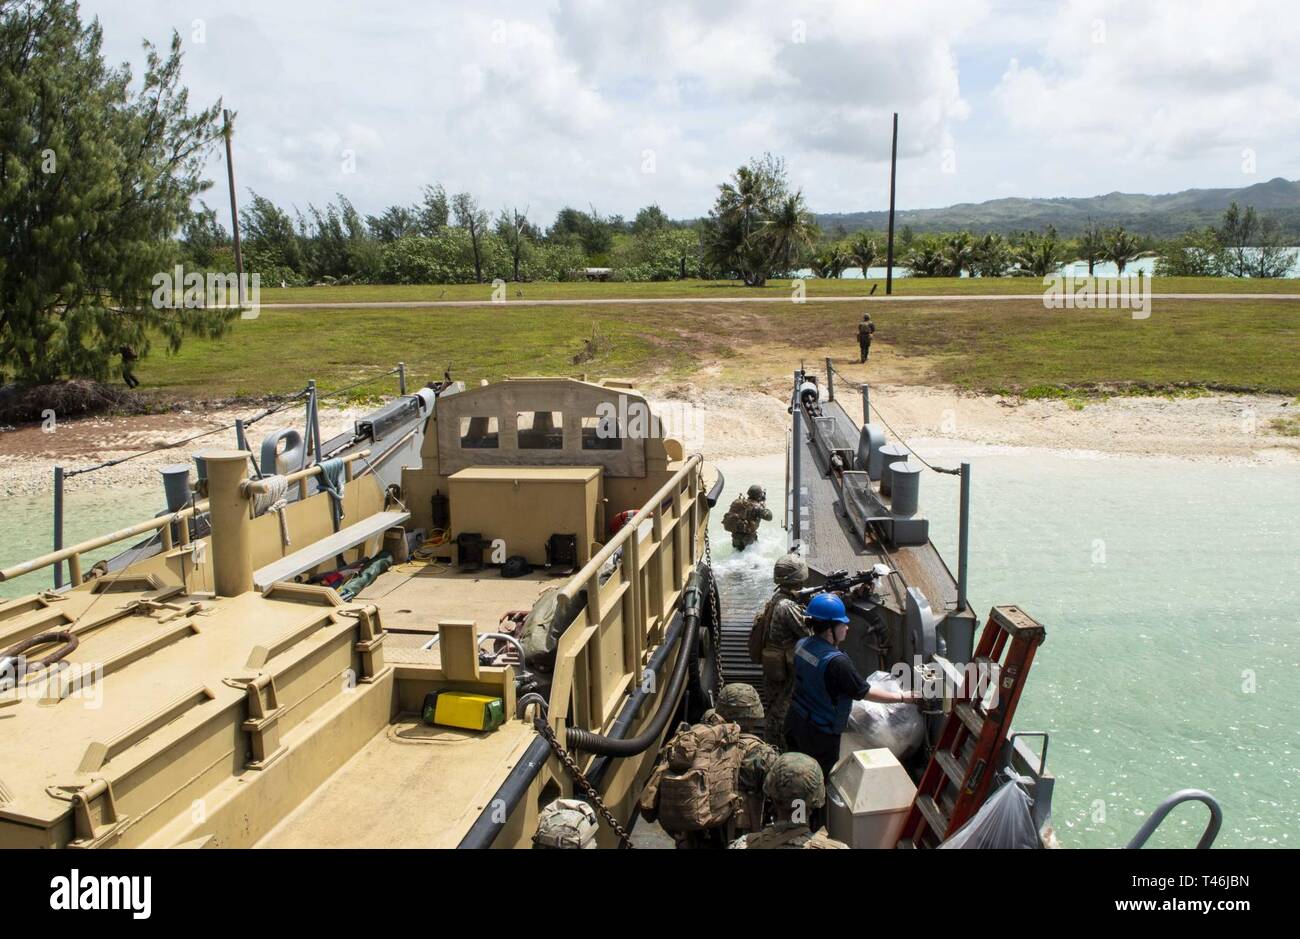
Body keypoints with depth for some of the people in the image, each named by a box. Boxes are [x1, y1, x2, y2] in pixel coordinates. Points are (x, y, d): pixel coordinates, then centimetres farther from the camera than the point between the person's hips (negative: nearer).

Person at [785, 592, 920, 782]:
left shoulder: (802, 645, -7)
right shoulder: (836, 662, -31)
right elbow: (865, 692, -19)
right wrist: (903, 697, -8)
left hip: (795, 721, 7)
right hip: (819, 733, -7)